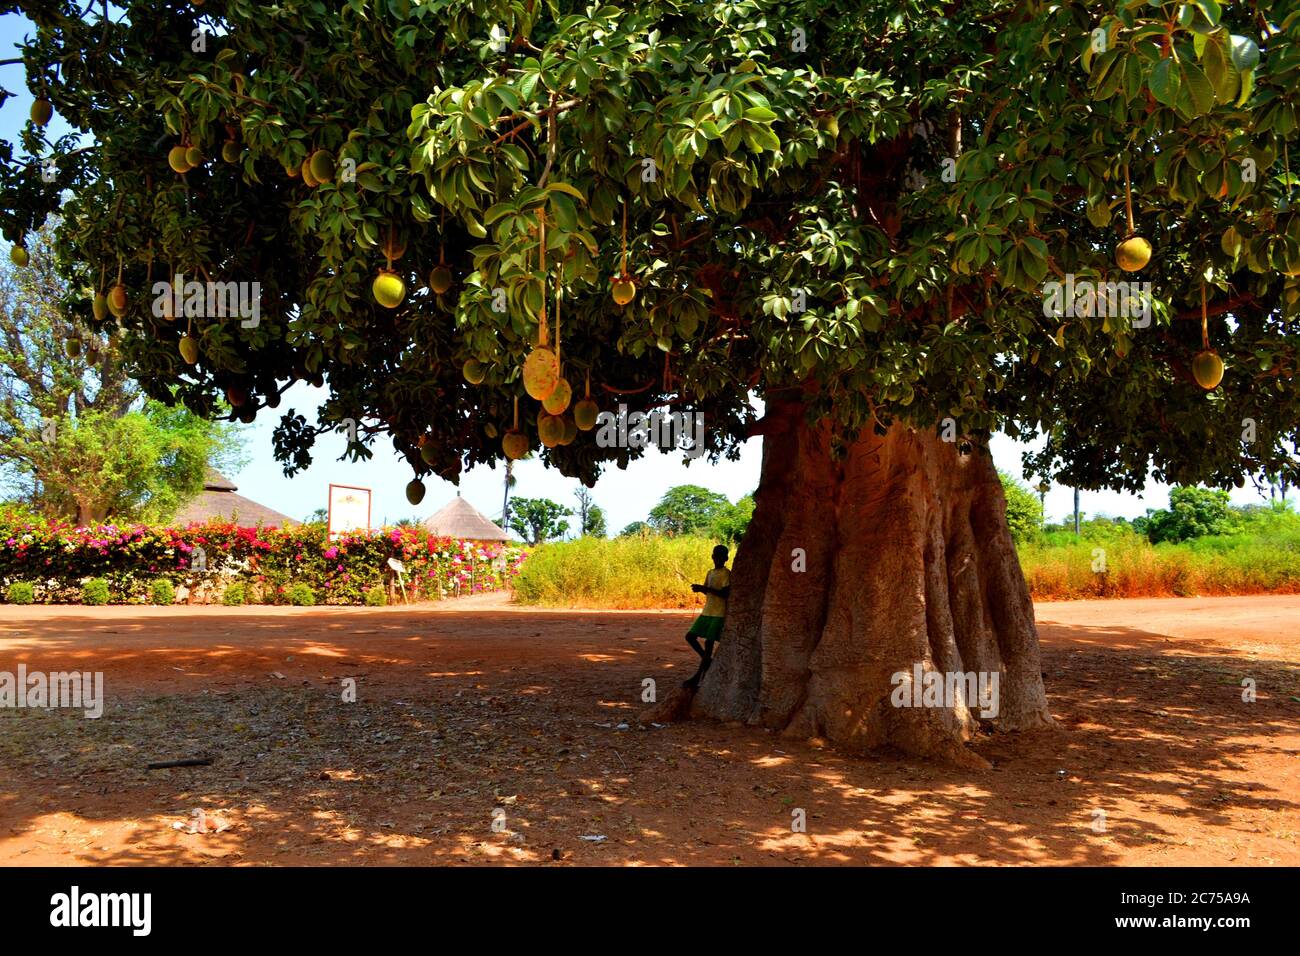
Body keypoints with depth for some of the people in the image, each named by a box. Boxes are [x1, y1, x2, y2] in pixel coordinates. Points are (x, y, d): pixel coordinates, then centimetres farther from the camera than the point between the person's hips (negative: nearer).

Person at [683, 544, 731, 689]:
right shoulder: (710, 573, 15)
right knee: (690, 636, 5)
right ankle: (707, 660, 21)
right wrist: (699, 588, 0)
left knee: (709, 642, -9)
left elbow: (725, 593, -20)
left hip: (719, 613, -8)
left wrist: (705, 588, -25)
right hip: (706, 612, 8)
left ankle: (697, 678, -6)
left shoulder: (726, 574, -10)